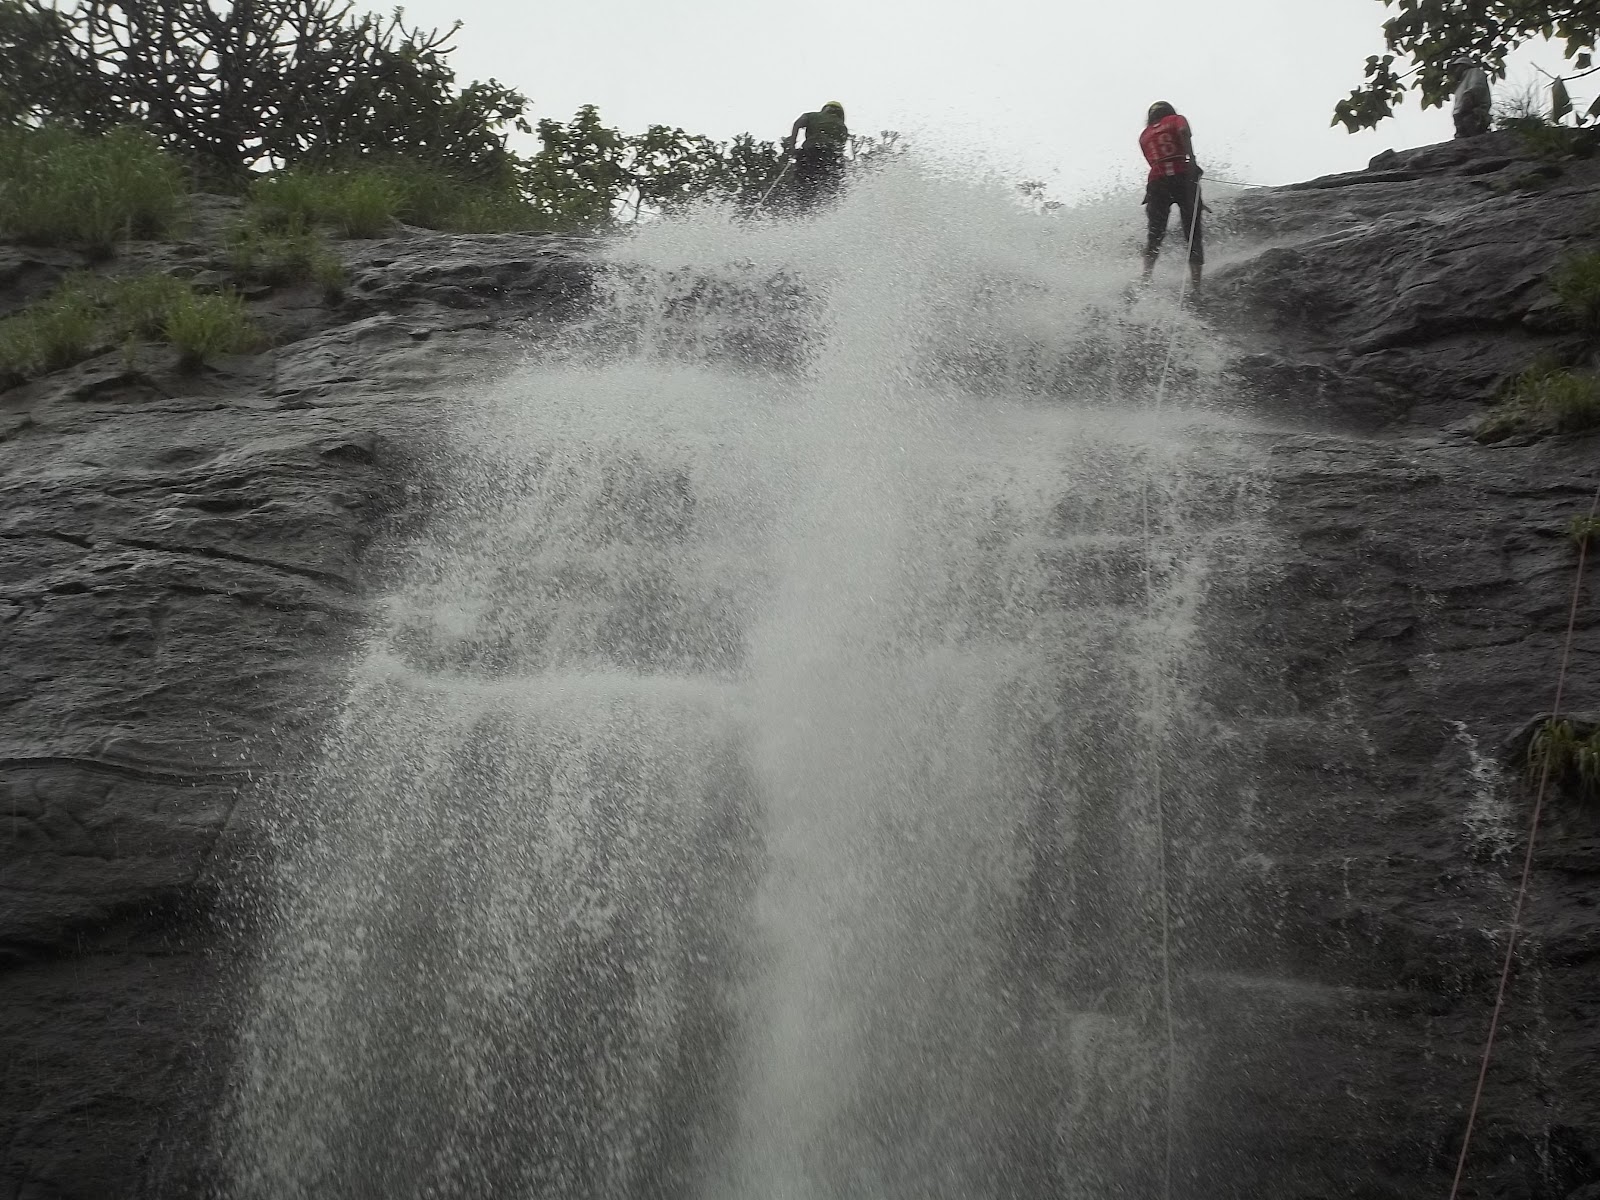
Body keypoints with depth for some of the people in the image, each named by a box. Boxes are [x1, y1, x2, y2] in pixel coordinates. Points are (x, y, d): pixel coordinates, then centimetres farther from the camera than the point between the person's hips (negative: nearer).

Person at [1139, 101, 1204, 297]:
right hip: (1183, 178, -2)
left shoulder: (1144, 136, 25)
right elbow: (1184, 132, -7)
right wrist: (1191, 159, -17)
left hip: (1157, 183, 3)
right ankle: (1196, 286, -10)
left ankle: (1146, 277, -14)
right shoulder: (1177, 120, 16)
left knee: (1155, 236, 8)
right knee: (1193, 236, 1)